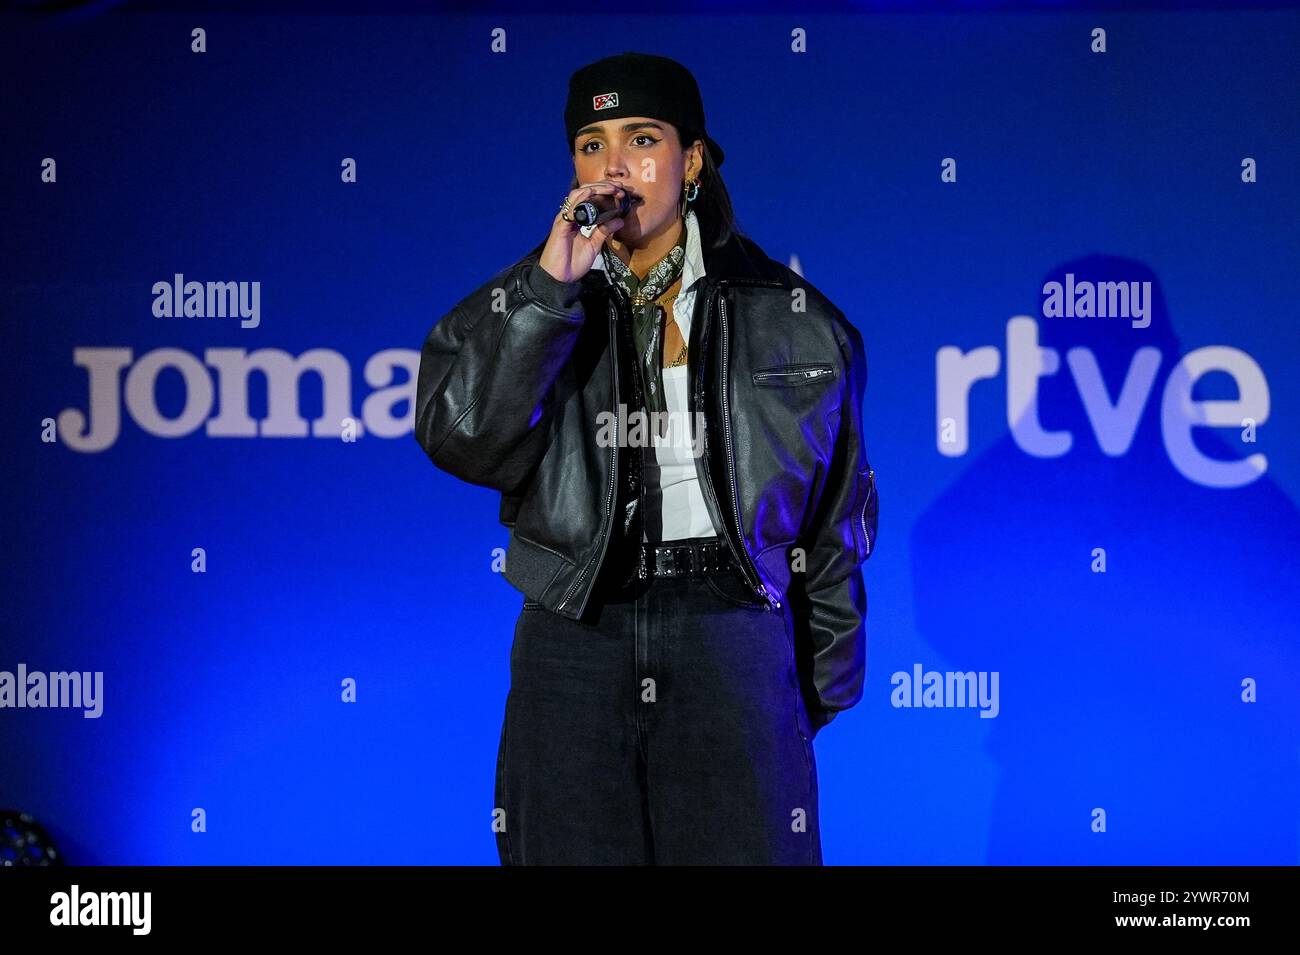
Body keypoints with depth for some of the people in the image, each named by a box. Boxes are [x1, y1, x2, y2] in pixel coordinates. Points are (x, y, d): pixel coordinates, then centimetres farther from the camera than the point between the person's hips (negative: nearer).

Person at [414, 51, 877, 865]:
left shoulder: (783, 314, 5)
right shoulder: (521, 305, 6)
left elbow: (832, 513, 9)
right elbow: (460, 439, -12)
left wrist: (824, 681, 8)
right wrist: (550, 285, -15)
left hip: (728, 640, -1)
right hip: (575, 640, 1)